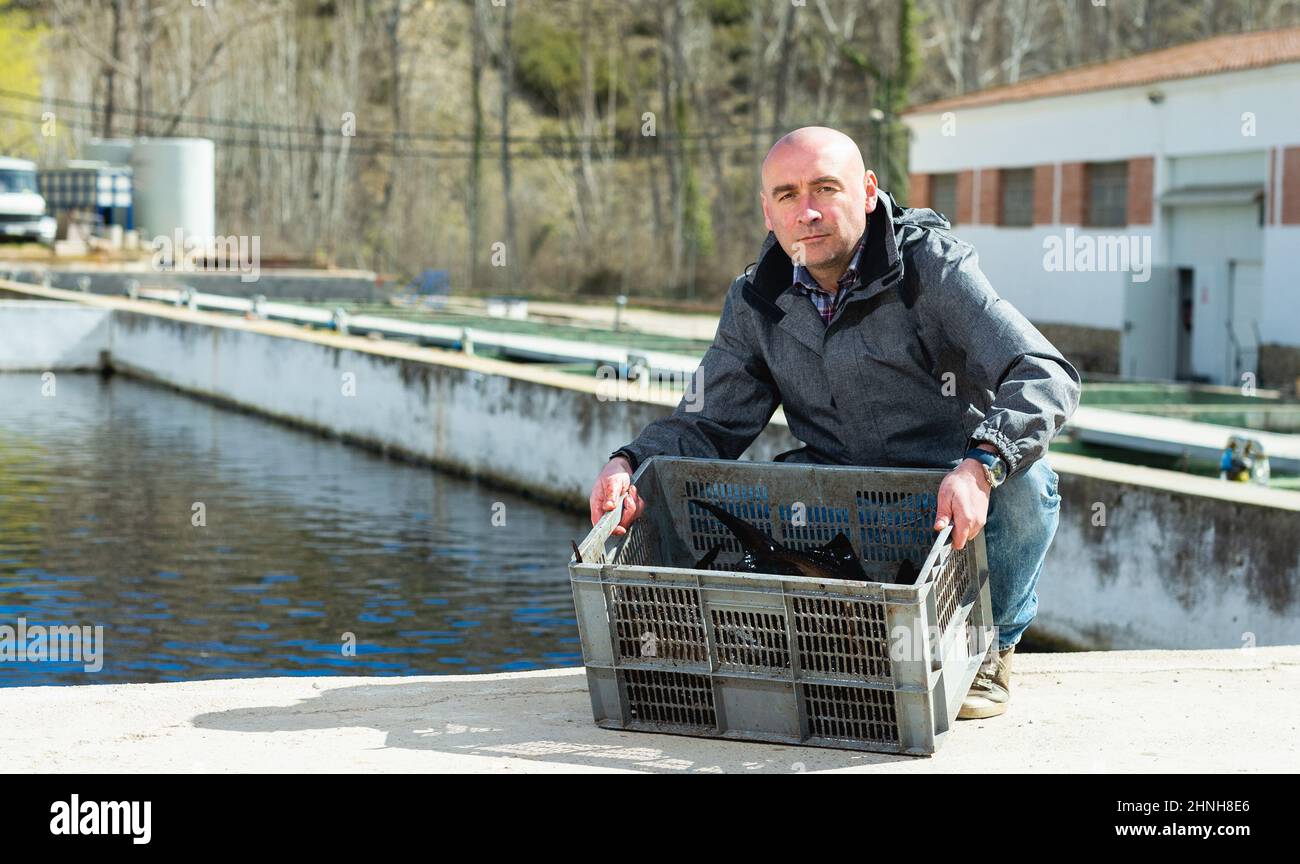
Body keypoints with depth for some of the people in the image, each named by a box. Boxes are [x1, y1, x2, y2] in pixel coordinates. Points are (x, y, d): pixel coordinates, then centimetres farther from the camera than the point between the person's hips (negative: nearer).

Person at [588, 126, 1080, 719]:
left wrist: (979, 467, -44)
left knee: (1024, 481, -34)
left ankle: (987, 644, -4)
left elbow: (1047, 375, -26)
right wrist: (630, 464, -20)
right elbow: (709, 423, 2)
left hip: (958, 501, -3)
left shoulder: (930, 264, -15)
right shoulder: (755, 303, -1)